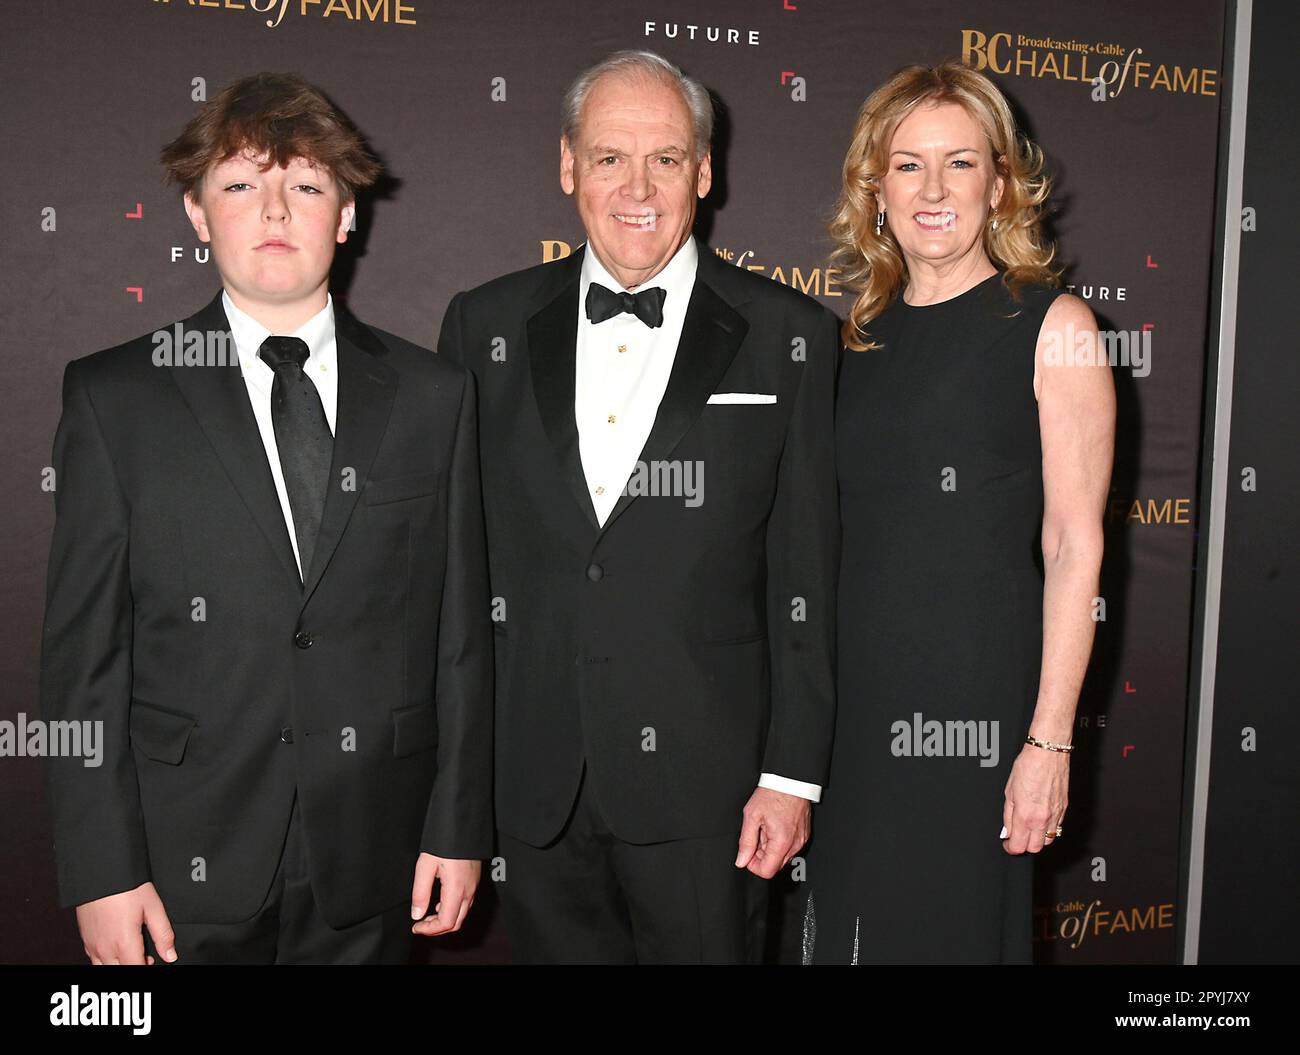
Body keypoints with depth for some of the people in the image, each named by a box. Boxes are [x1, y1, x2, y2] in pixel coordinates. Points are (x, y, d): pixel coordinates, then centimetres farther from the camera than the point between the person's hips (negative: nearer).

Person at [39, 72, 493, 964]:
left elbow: (462, 630, 2)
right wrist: (101, 870, -6)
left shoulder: (433, 395, 3)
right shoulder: (113, 399, 0)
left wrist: (461, 826, 1)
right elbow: (84, 649, -2)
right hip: (185, 865, -1)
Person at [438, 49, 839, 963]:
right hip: (533, 782, 3)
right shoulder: (487, 325, 4)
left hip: (702, 781, -2)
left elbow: (806, 575, -3)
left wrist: (792, 775, -5)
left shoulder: (788, 336, -3)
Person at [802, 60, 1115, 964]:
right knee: (844, 922, 15)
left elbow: (1074, 546, -9)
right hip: (848, 686, 5)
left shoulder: (1054, 327, -6)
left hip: (973, 689, -4)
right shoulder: (865, 333, 9)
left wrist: (1050, 741, -13)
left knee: (951, 924, 10)